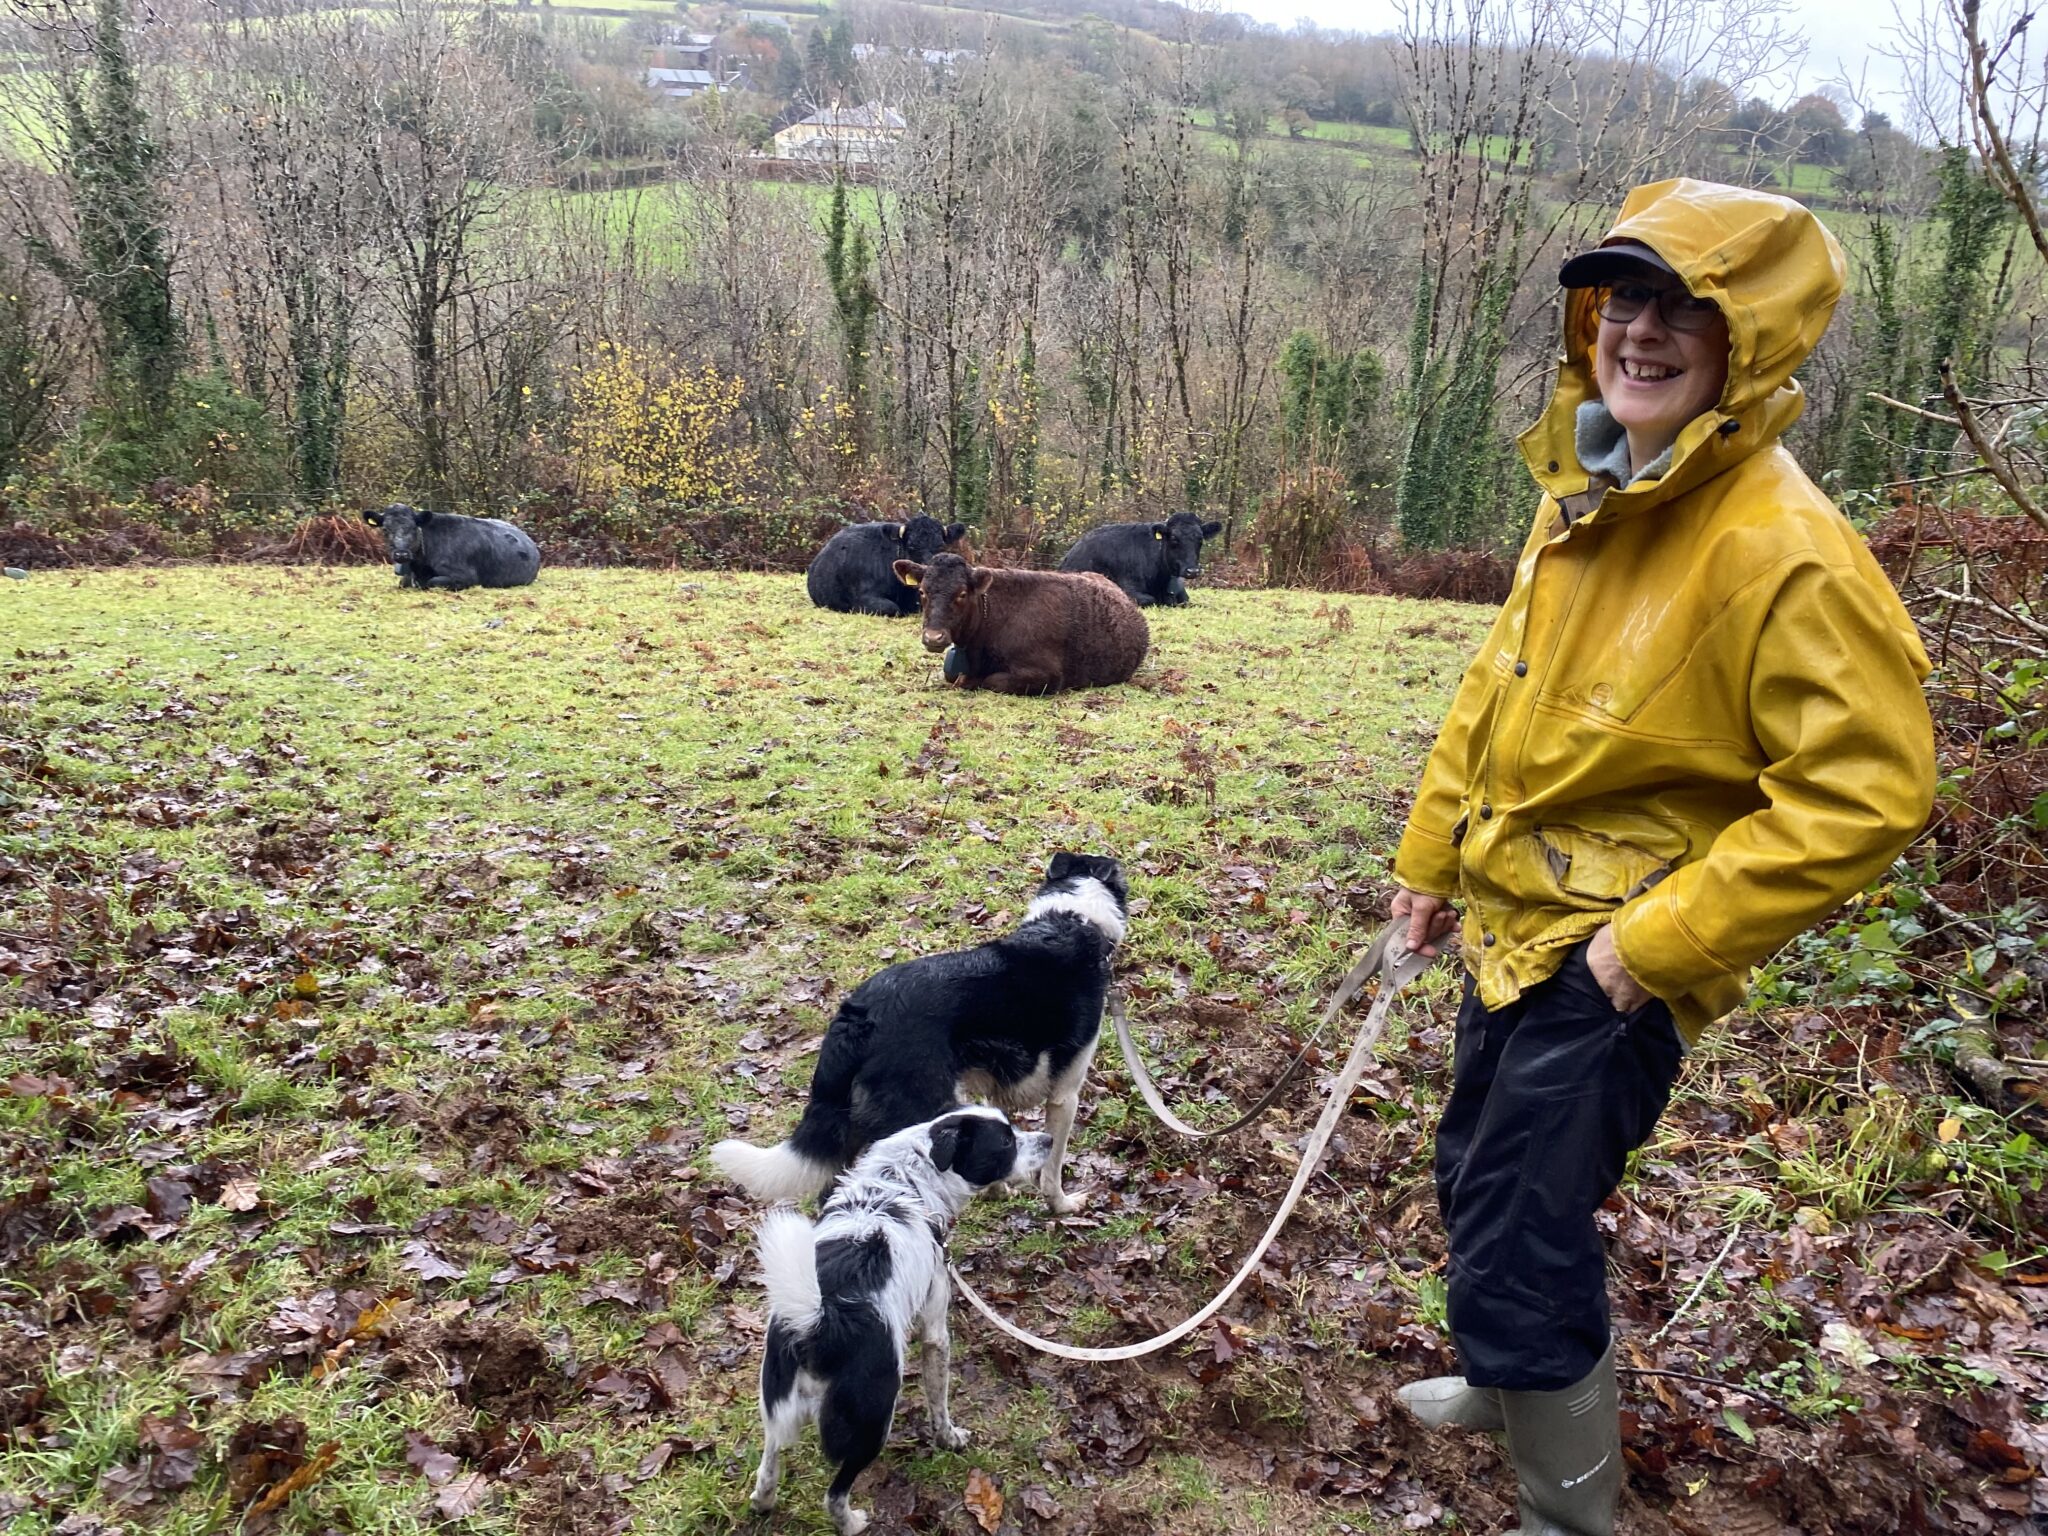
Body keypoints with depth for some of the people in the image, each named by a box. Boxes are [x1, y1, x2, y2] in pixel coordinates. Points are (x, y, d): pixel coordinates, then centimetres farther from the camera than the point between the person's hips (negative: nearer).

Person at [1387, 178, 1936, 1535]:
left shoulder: (1785, 552, -22)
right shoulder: (1584, 495, 3)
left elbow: (1867, 790, -22)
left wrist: (1662, 939, -21)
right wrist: (1432, 857, 13)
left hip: (1613, 964, -8)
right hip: (1514, 919, 8)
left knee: (1514, 1245, -1)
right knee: (1479, 1183, 24)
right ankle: (1515, 1382, 51)